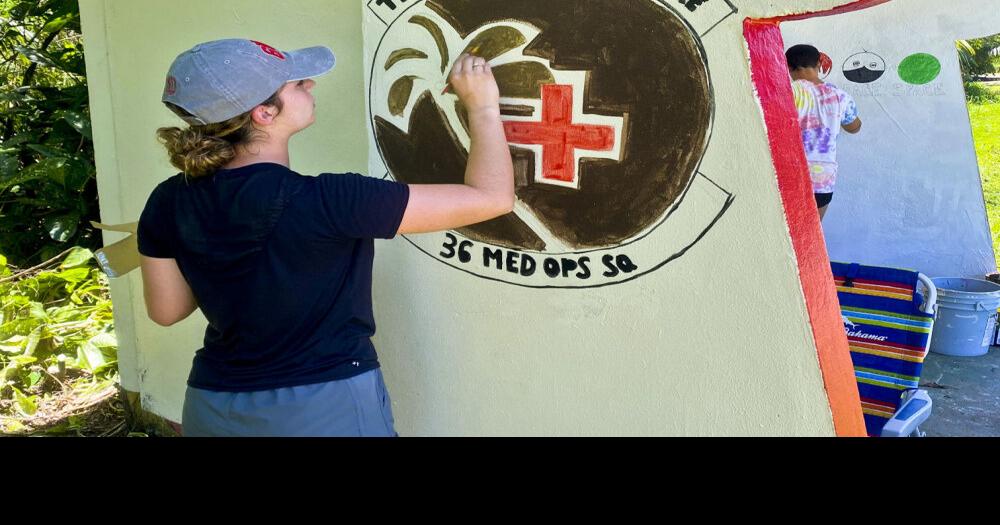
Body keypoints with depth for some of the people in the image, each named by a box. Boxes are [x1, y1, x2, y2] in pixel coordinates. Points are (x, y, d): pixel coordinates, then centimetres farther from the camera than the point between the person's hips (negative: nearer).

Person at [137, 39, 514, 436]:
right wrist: (483, 107, -8)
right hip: (326, 407, -4)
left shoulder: (168, 203, -9)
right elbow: (491, 198, -22)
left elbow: (164, 311, 6)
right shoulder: (324, 202, -25)